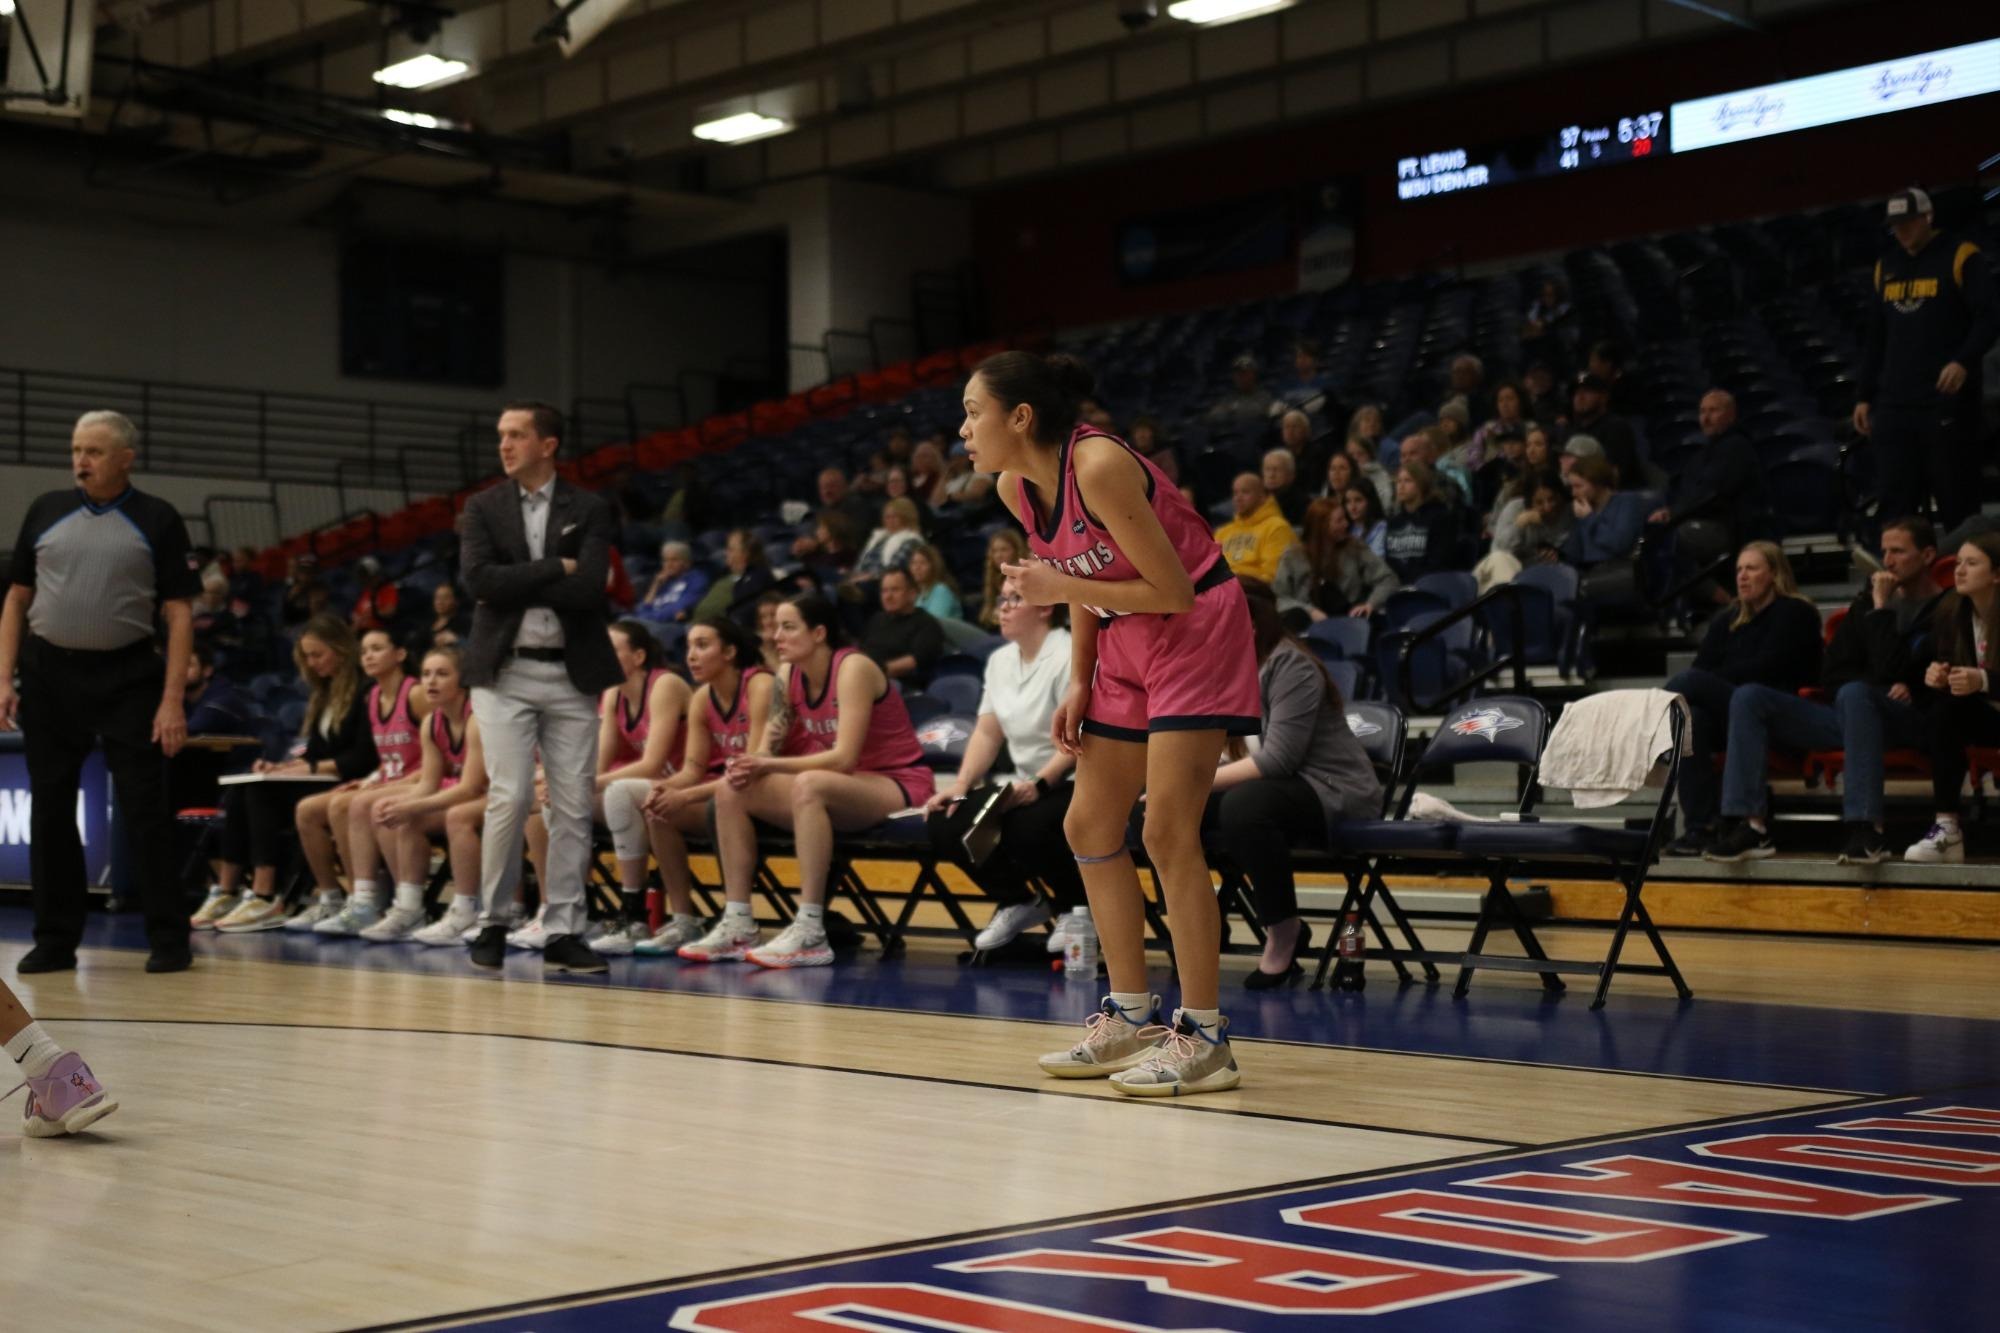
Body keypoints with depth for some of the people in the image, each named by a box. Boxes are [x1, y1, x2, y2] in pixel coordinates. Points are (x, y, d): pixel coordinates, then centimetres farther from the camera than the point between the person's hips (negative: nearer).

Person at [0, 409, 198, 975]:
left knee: (145, 810, -2)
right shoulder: (45, 511, 8)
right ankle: (55, 939, 16)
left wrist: (173, 699, -10)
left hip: (127, 677, -3)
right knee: (50, 811, 6)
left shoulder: (158, 520, 0)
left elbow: (179, 612, -3)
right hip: (49, 674, 3)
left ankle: (169, 938, 6)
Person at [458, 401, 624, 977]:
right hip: (504, 671, -1)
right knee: (509, 798, -7)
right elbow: (477, 579, -10)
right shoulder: (483, 508, 7)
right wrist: (554, 568, -10)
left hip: (571, 674, 1)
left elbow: (589, 589, -10)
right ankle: (492, 922, 7)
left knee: (572, 806, 0)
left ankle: (563, 933, 7)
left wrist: (516, 583, -10)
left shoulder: (589, 511, 4)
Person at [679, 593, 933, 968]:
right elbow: (768, 749, 3)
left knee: (809, 785, -37)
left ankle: (810, 933, -38)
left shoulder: (853, 669, -18)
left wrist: (769, 766, -27)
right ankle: (737, 927, -10)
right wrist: (747, 767, -21)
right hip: (842, 790, 8)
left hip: (899, 786, -8)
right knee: (732, 791, -7)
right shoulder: (788, 677, 4)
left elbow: (843, 758, -26)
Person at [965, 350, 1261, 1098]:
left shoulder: (1099, 468, -25)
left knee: (1167, 832, -15)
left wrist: (1060, 588, -22)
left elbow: (1174, 591, -23)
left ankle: (1203, 1038, -7)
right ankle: (1130, 1017, 20)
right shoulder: (1016, 489, 0)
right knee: (1089, 828, 9)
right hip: (1125, 646, 9)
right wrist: (1079, 683, 5)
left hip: (1196, 633, -9)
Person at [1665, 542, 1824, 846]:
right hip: (1725, 714, 5)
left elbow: (1766, 668, -6)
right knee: (1692, 717, -33)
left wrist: (1714, 680, -7)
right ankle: (1699, 827, -38)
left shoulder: (1795, 613, 7)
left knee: (1691, 681, -29)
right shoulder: (1728, 619, 24)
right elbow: (1703, 664, 10)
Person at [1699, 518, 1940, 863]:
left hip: (1911, 723, -7)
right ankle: (1749, 825, -21)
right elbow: (1830, 675, 15)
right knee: (1749, 698, -8)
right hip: (1852, 717, 7)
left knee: (1854, 694, -39)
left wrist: (1881, 608, -9)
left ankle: (1866, 829, -44)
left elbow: (1888, 673, -15)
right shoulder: (1869, 597, 17)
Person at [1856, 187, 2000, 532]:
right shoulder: (1887, 267, 17)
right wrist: (1863, 396, 16)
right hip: (1894, 404, 5)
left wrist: (1964, 362, -25)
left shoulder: (1961, 258, -1)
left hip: (1947, 401, -5)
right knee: (1897, 503, 3)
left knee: (1956, 498, -3)